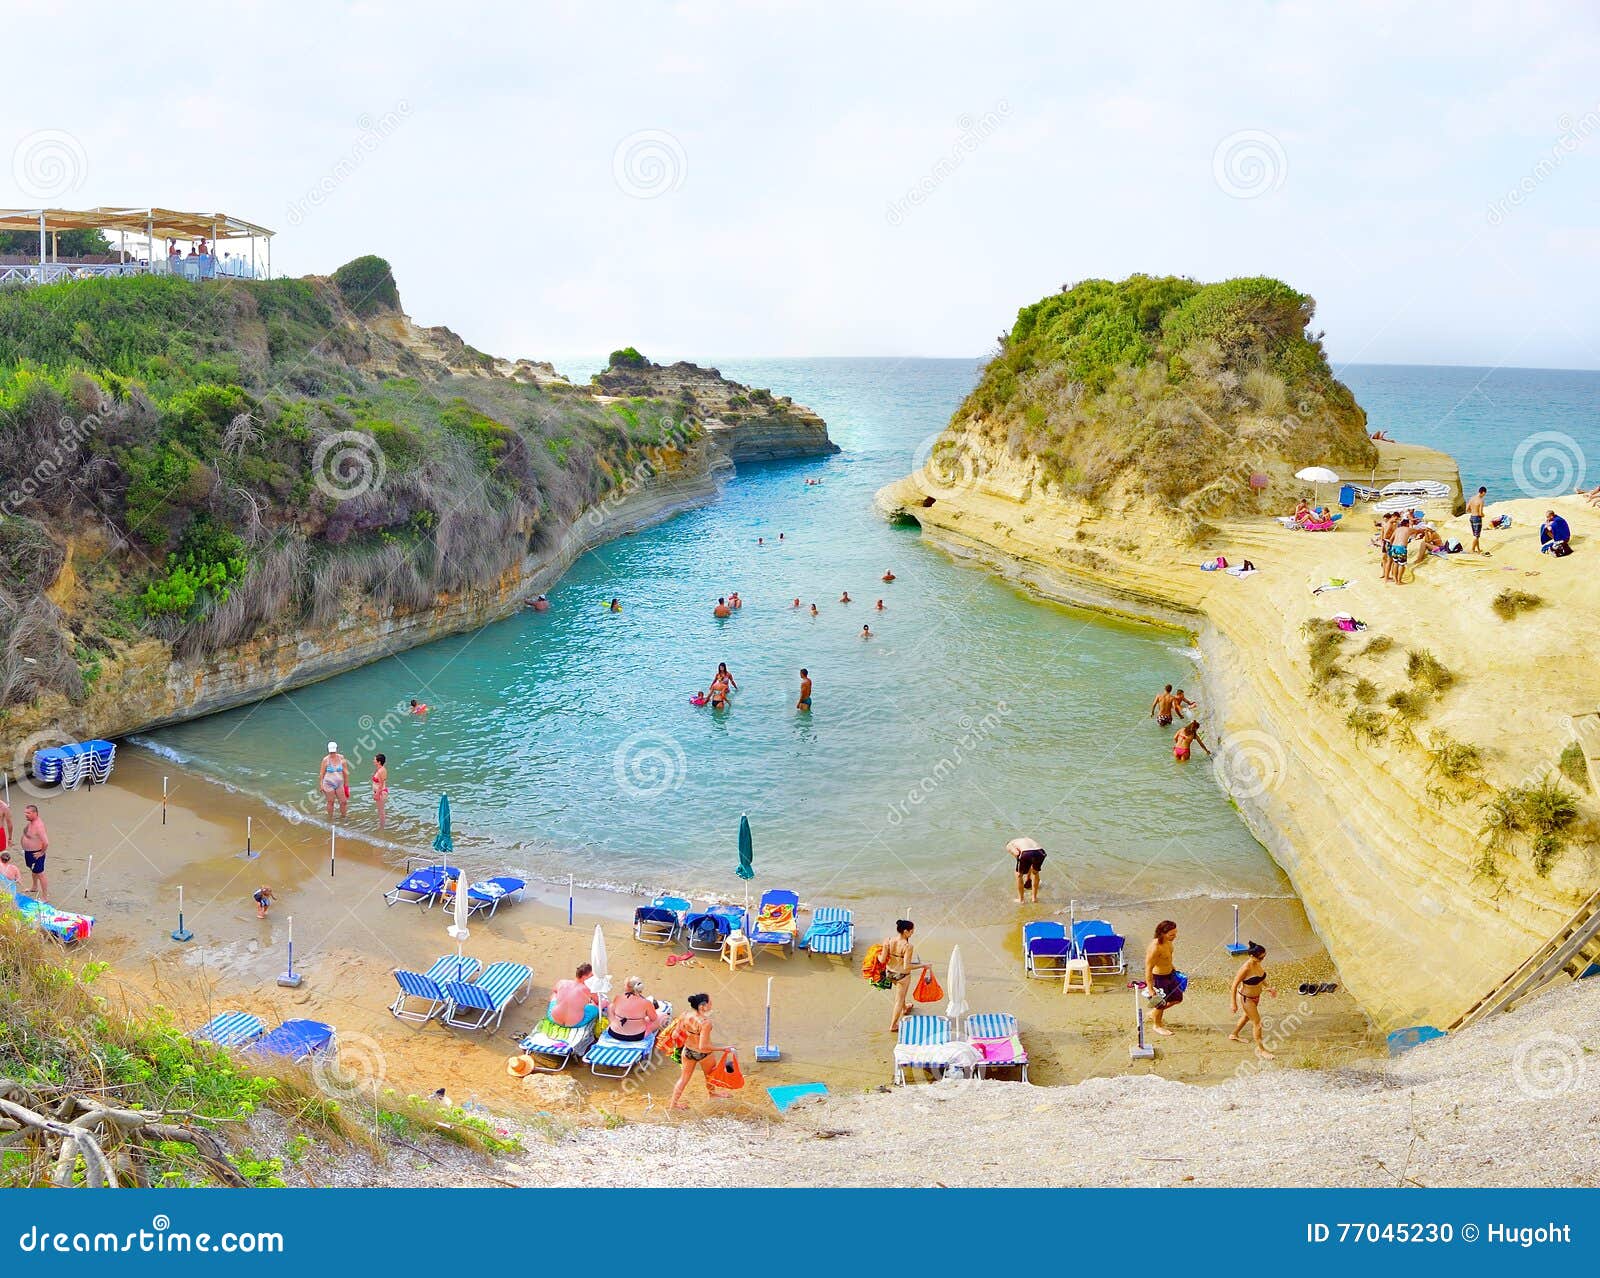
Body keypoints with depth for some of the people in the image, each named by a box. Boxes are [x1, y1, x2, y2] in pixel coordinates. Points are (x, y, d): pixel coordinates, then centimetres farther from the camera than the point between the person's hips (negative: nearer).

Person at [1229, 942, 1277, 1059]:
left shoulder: (1257, 963, -10)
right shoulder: (1246, 968, -33)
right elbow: (1234, 985, -25)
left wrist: (1268, 987, 4)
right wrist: (1233, 1003, -20)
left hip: (1256, 996, 9)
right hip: (1246, 998, -9)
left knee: (1247, 1016, 29)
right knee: (1257, 1023, 2)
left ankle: (1234, 1035, 53)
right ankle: (1260, 1049, 21)